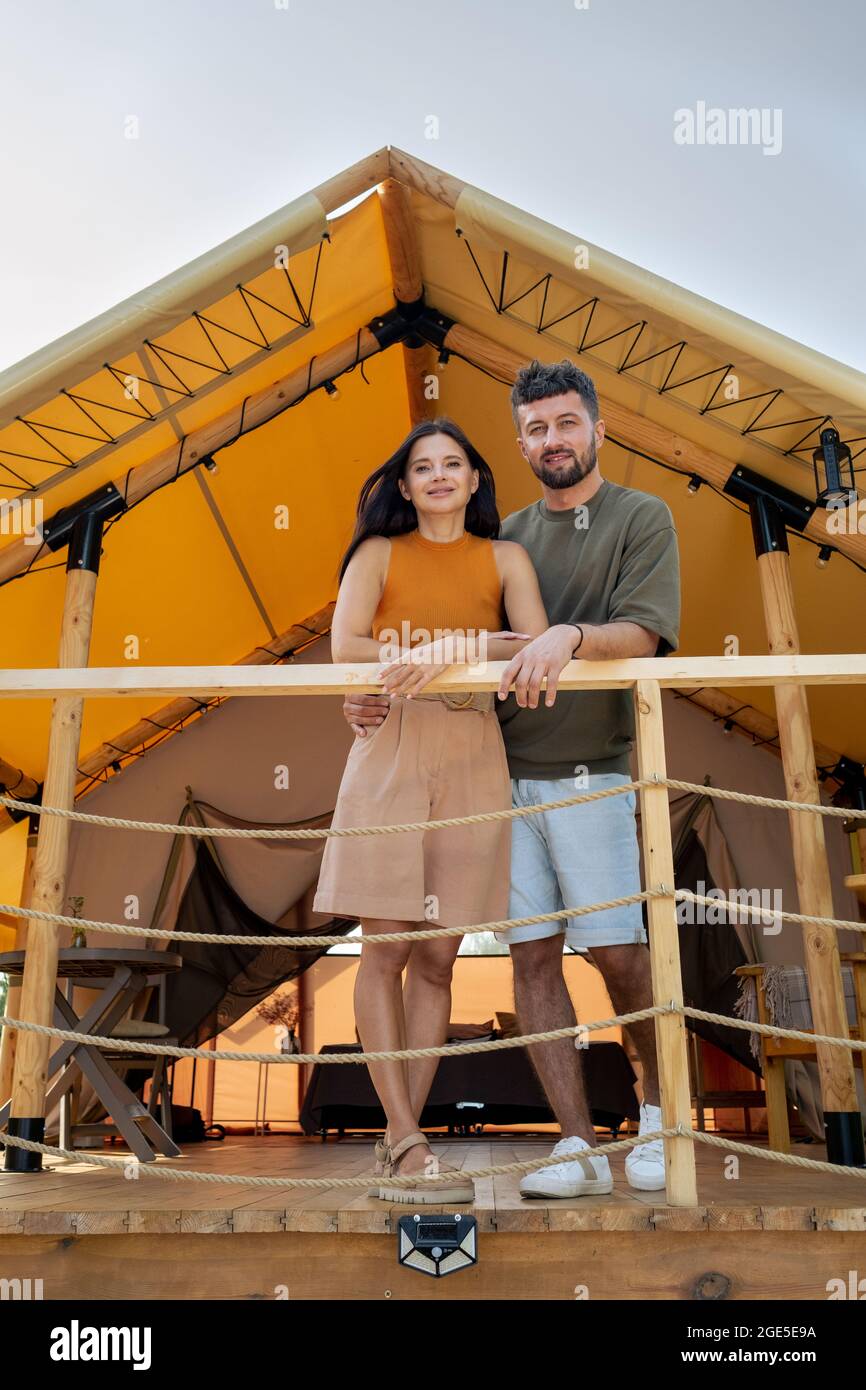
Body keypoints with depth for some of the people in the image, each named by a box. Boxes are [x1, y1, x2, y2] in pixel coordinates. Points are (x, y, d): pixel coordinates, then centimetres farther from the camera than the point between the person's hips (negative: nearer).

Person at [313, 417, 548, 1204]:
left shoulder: (505, 558, 14)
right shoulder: (379, 554, 11)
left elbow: (537, 645, -3)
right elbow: (345, 647, -5)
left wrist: (450, 650, -17)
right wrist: (459, 650, -13)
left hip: (471, 757, 2)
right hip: (389, 750, -1)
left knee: (438, 956, 3)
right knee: (386, 949, -5)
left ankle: (399, 1143, 13)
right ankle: (406, 1144, 4)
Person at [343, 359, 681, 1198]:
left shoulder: (641, 518, 4)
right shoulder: (507, 536, 16)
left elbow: (643, 632, -9)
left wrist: (569, 636, -30)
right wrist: (374, 694, 0)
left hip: (590, 775, -4)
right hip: (503, 774, 4)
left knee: (617, 953, -1)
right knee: (532, 956, 2)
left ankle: (657, 1104, 28)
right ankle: (577, 1146, 14)